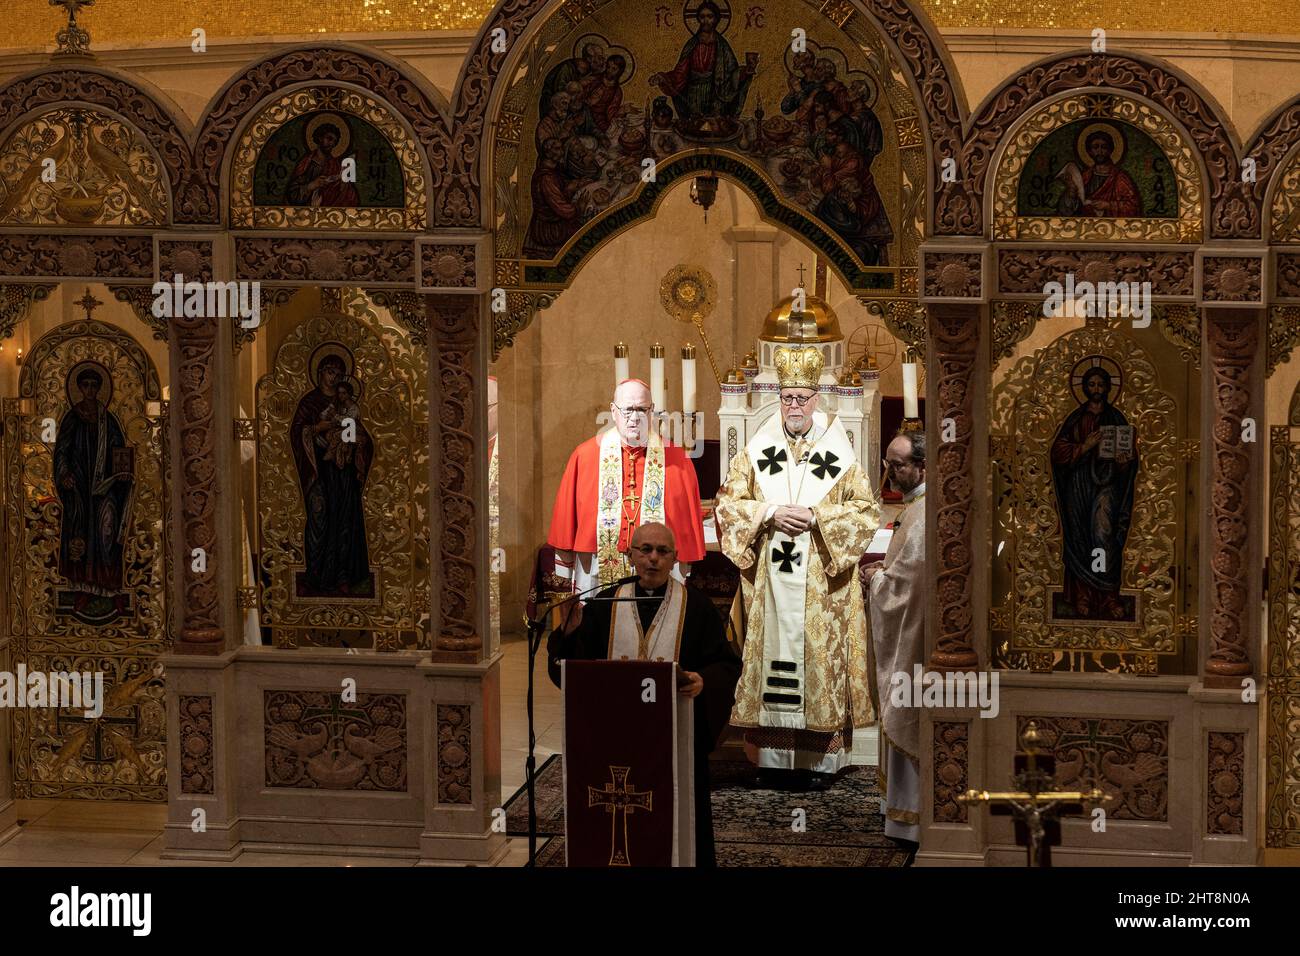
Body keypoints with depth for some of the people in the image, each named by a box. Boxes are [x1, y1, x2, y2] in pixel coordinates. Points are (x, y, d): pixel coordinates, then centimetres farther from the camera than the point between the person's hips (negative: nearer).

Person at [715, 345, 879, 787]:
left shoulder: (837, 455, 4)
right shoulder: (757, 452, 8)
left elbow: (866, 509, 1)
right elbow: (727, 502, 5)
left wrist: (816, 516, -11)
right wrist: (770, 512, -11)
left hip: (820, 583, -1)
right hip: (768, 580, 1)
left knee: (819, 660, -2)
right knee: (771, 655, 0)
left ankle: (818, 758, 2)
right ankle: (772, 756, 4)